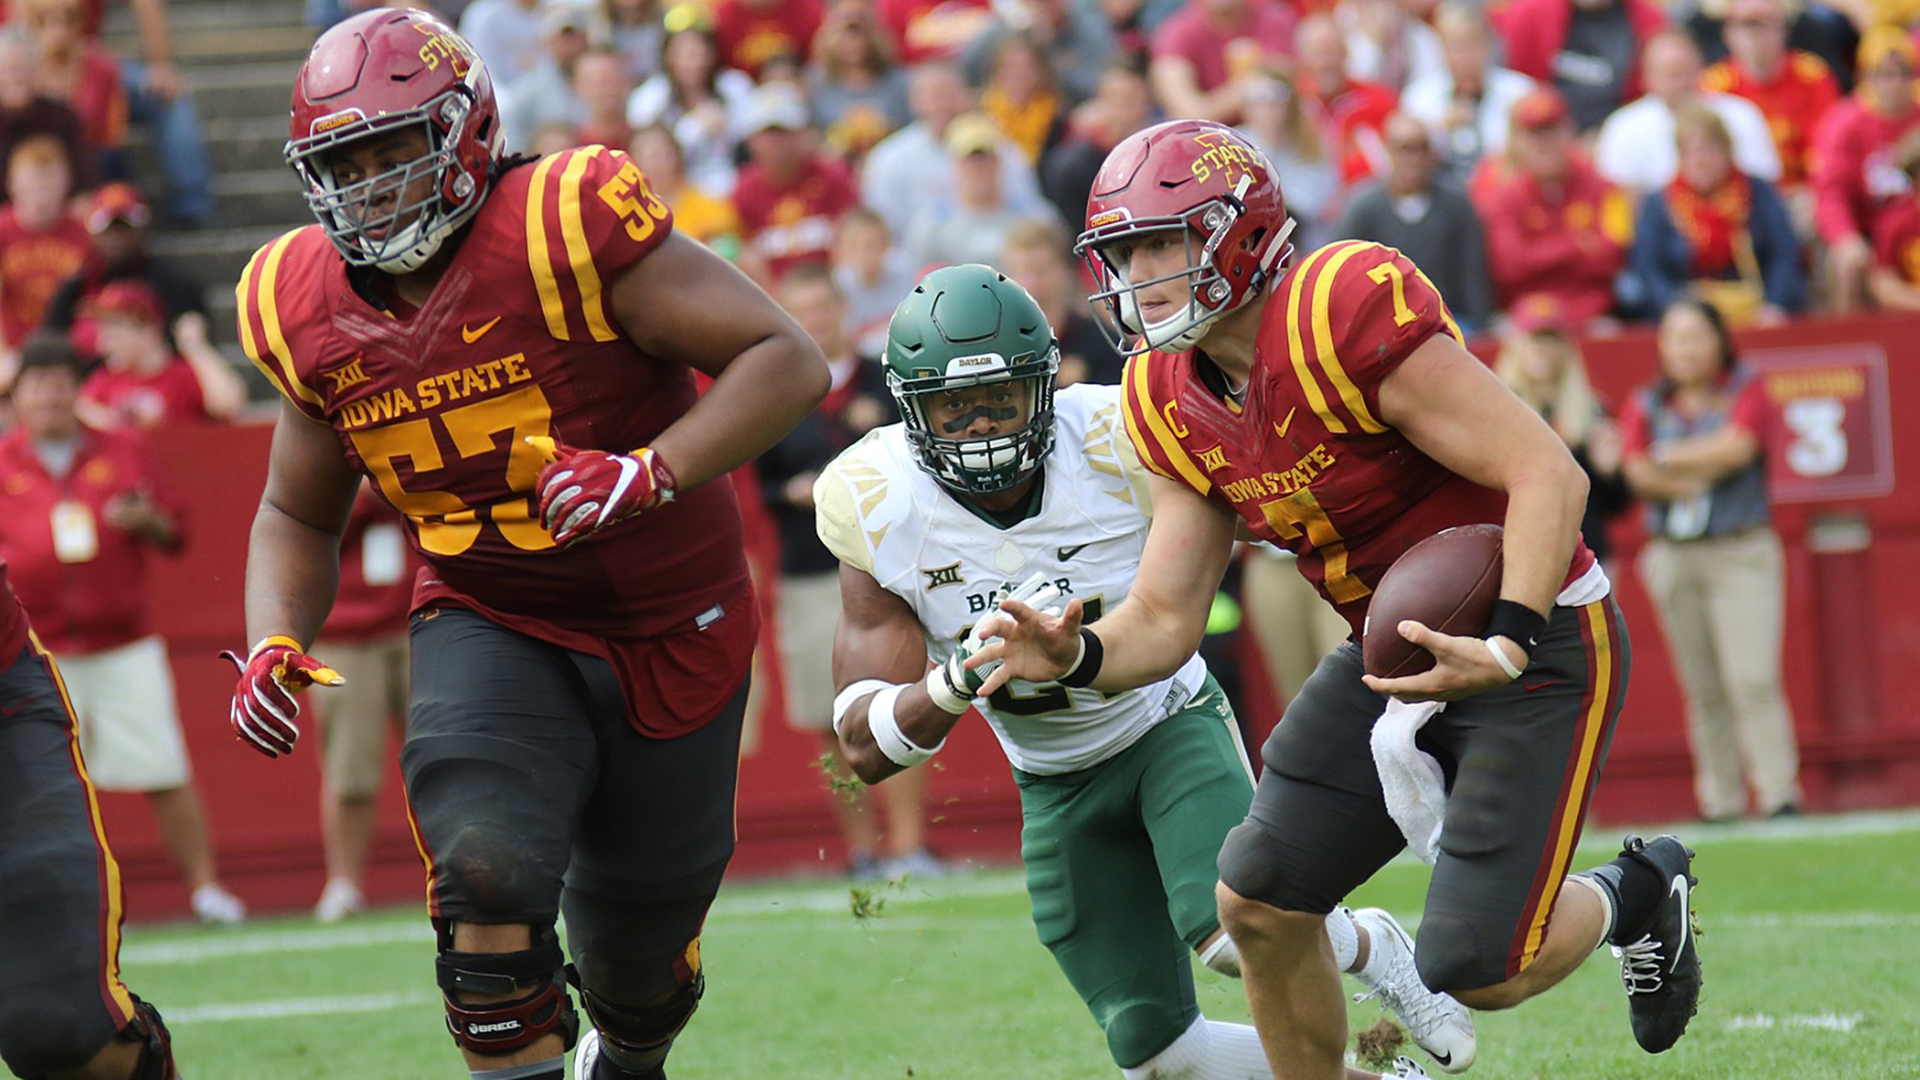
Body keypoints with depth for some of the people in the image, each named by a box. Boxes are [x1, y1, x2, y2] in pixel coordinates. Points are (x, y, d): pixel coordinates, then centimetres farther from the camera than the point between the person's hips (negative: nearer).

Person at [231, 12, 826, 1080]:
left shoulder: (564, 225, -22)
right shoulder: (313, 309, -4)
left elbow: (787, 360, -22)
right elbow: (299, 517, 11)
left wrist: (652, 471, -35)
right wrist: (273, 645, -9)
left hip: (670, 633, -2)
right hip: (490, 626, 2)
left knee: (638, 962, 13)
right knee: (489, 872, -27)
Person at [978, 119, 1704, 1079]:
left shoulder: (1342, 318, -26)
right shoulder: (1176, 407, 1)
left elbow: (1548, 473, -27)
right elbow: (1164, 619, 4)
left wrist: (1504, 649, -35)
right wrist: (1076, 657, -18)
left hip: (1537, 642, -8)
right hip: (1396, 652, 8)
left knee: (1478, 971, -10)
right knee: (1259, 904, 0)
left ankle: (1634, 896, 22)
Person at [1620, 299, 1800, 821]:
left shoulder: (1746, 391, 5)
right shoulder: (1646, 405, 12)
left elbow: (1737, 446, -12)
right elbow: (1639, 473, -2)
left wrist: (1673, 458, -5)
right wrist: (1699, 475, -13)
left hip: (1742, 556, -3)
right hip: (1673, 558, 3)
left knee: (1753, 677, -13)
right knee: (1702, 688, 2)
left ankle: (1779, 792, -14)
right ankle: (1720, 798, 5)